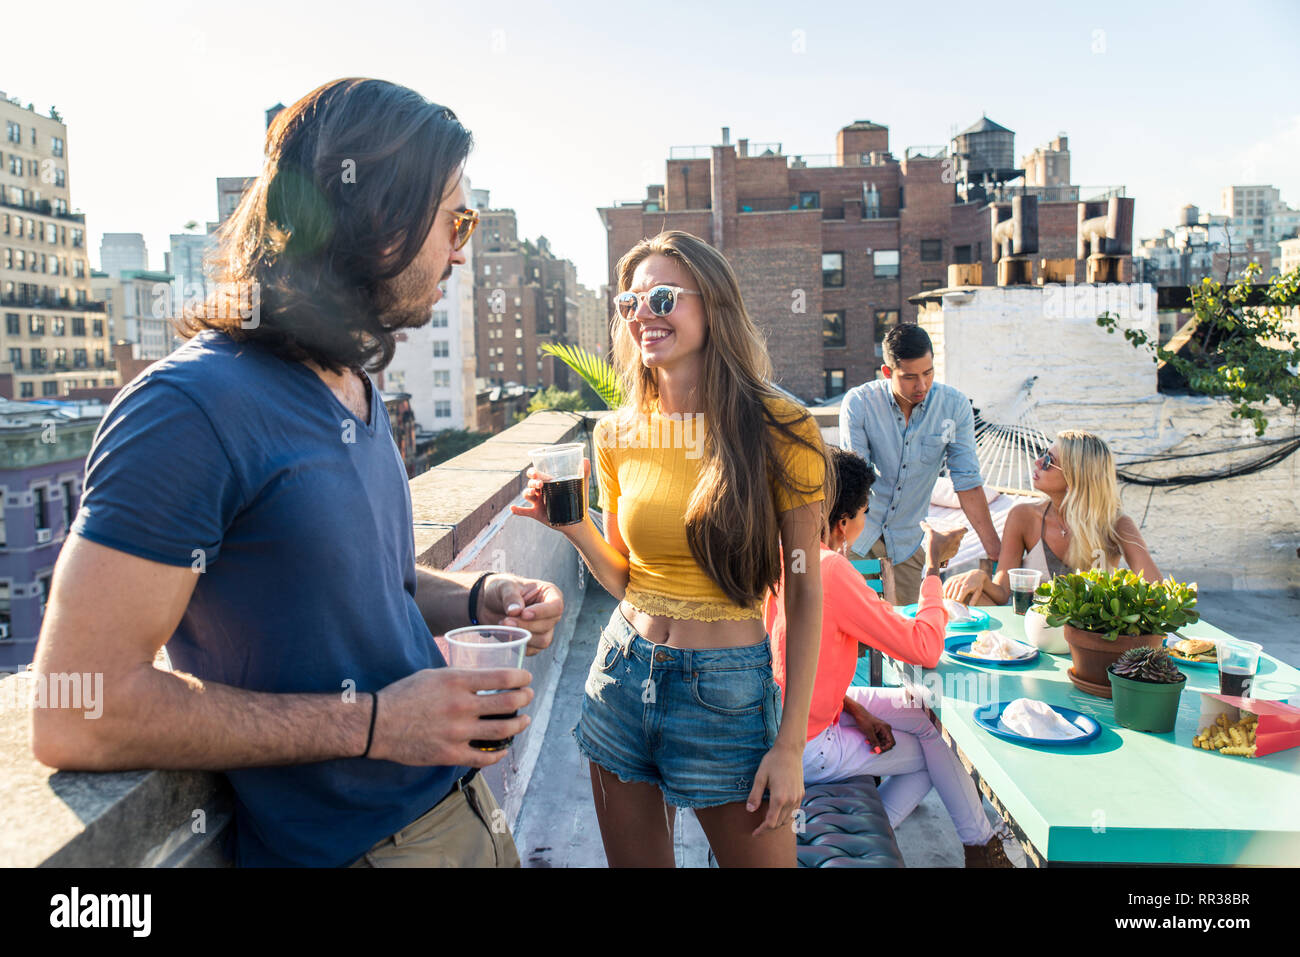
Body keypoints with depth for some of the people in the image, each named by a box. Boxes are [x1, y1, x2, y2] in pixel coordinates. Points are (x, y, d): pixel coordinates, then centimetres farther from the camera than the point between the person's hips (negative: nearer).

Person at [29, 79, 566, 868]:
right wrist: (371, 722, -22)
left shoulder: (358, 392, 7)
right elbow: (75, 718, -23)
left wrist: (473, 599, -1)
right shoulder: (194, 407, -21)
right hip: (350, 842, -8)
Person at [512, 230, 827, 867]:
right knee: (634, 861, 19)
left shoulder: (779, 430, -10)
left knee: (762, 858, 11)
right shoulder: (618, 435, 2)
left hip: (726, 691, -4)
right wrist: (573, 525, -10)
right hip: (622, 676, 4)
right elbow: (624, 579, 10)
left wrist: (790, 743, -9)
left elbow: (803, 591, -8)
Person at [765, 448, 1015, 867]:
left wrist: (853, 707, 1)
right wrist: (933, 565, -10)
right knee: (935, 752, 11)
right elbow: (925, 650, -21)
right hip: (803, 749, -8)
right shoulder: (830, 570, -28)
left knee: (925, 714, 18)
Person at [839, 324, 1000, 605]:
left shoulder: (955, 406, -8)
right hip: (859, 534, -1)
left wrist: (996, 551, -6)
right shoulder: (858, 403, -13)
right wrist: (843, 540, -23)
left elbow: (967, 481, -3)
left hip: (906, 542, 2)